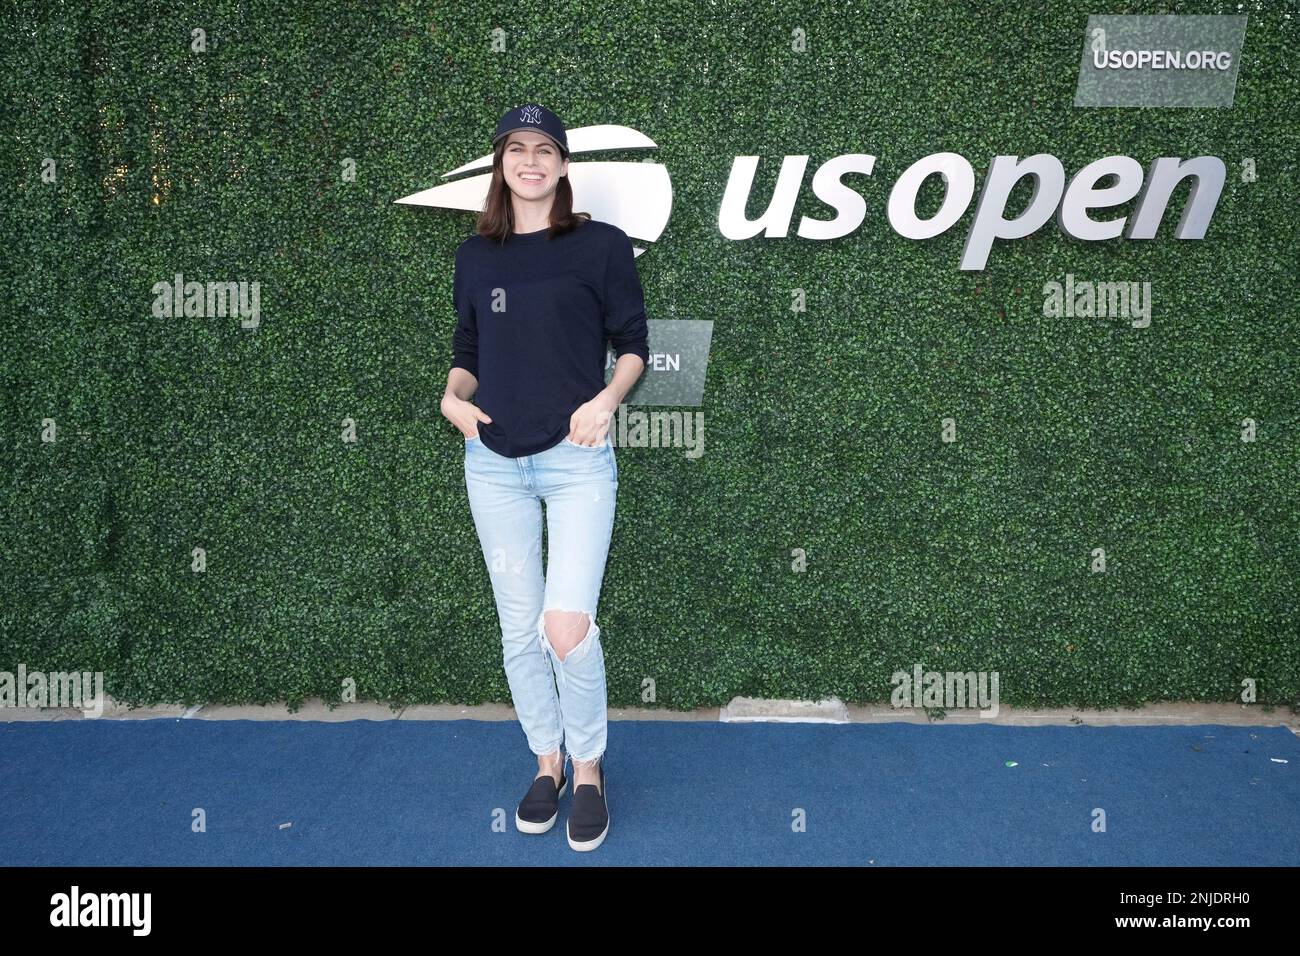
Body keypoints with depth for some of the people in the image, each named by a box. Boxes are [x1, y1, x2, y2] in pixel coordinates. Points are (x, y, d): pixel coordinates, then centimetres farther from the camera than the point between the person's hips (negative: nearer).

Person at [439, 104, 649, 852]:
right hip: (494, 461, 4)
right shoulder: (476, 256, 12)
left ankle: (588, 768, 12)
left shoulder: (603, 245, 1)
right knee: (518, 628, 10)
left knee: (566, 627, -15)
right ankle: (547, 764, 30)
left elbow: (634, 345, 2)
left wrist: (605, 398, -15)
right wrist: (454, 396, -2)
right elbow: (468, 352, 17)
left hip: (576, 459, -4)